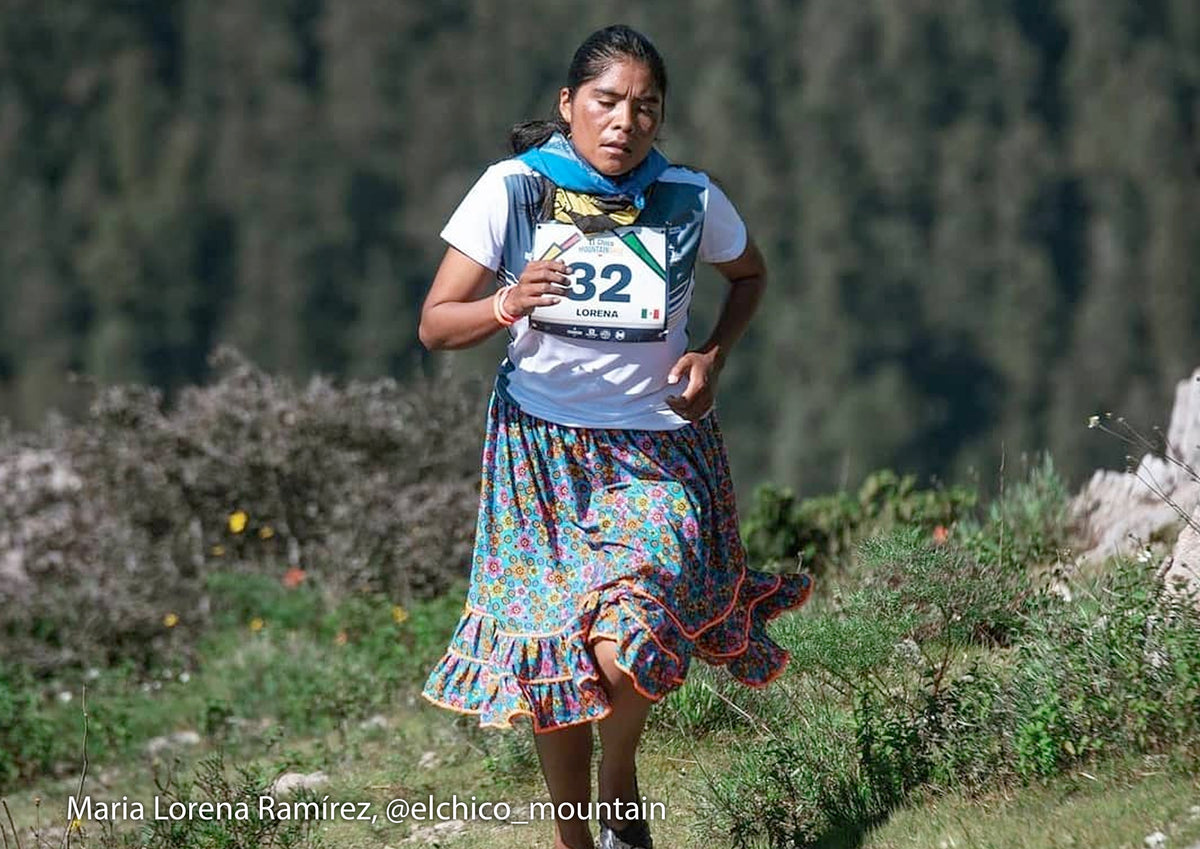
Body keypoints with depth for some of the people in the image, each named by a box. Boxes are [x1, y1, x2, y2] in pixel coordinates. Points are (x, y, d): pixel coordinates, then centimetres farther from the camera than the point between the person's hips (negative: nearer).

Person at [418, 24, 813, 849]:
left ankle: (620, 783, 11)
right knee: (549, 665, 2)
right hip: (541, 448, 1)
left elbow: (751, 272, 14)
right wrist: (506, 306, -31)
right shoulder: (513, 189, -11)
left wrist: (713, 355, -4)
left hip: (658, 451, -1)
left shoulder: (690, 199, -8)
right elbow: (435, 325, -10)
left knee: (621, 651, -20)